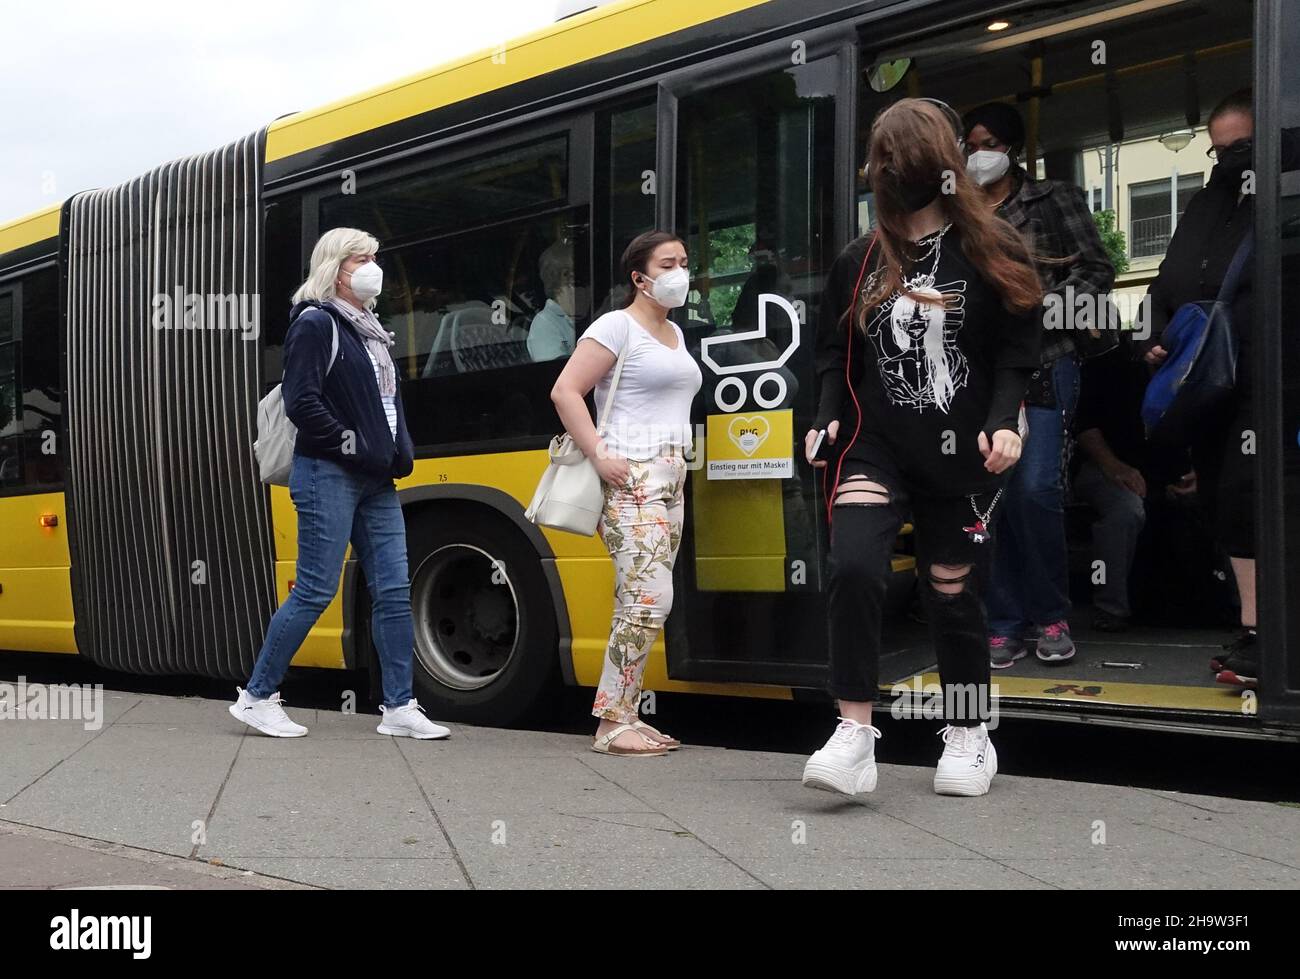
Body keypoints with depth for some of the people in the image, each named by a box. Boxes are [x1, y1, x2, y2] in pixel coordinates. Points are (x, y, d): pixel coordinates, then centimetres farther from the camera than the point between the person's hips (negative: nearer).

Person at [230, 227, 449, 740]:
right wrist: (353, 446, -16)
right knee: (315, 590, -5)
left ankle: (399, 708, 9)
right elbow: (301, 402, -16)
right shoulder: (315, 323, -7)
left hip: (376, 481, 8)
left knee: (394, 590, 4)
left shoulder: (369, 328, 19)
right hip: (328, 476, -8)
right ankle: (256, 697, 9)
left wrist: (401, 450, 7)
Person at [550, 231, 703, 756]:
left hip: (670, 479, 8)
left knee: (643, 605, 6)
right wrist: (599, 456, -19)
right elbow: (565, 391, -13)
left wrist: (678, 468, 17)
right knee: (648, 601, -14)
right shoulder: (617, 326, -5)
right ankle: (610, 725, -7)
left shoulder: (675, 333, 20)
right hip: (630, 479, -8)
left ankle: (625, 714, 12)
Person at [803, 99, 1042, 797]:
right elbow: (836, 357, 13)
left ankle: (970, 738, 28)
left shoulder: (991, 252, 1)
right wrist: (828, 419, -3)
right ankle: (854, 737, -15)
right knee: (853, 567, -22)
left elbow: (1016, 354, -1)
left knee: (950, 590, 7)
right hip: (875, 448, 2)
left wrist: (1003, 424, -15)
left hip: (960, 455, -1)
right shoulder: (859, 262, 9)